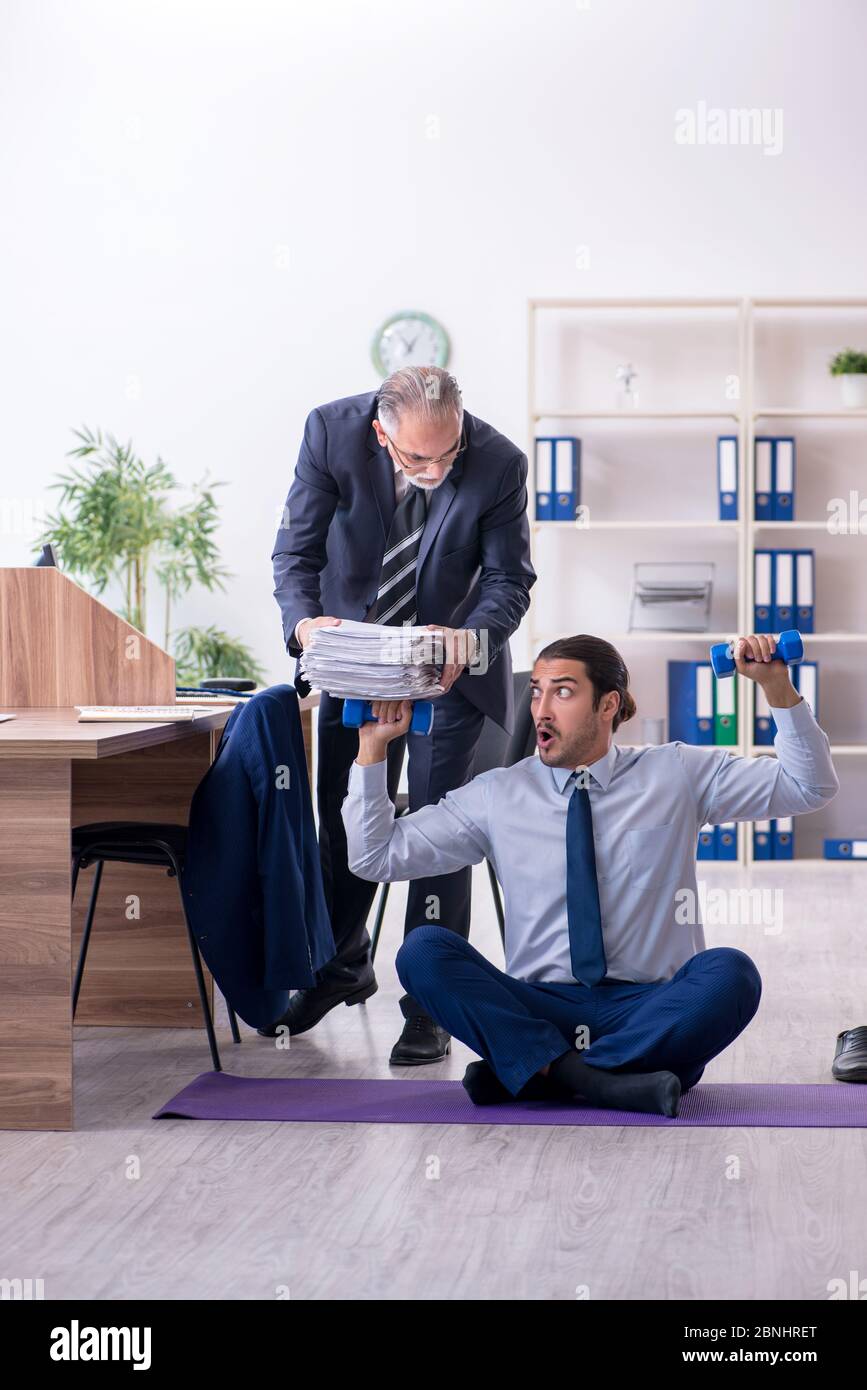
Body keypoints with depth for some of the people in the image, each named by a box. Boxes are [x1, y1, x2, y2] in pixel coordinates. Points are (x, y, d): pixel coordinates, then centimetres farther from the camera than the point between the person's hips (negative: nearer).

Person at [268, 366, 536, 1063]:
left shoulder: (498, 463, -24)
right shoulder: (331, 432, -22)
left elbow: (509, 580, -15)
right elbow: (297, 549, -17)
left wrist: (470, 640, -36)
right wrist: (304, 621, -38)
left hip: (451, 663, -2)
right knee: (343, 821, 14)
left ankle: (431, 1005, 3)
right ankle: (342, 967, 38)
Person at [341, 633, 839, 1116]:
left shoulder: (677, 775, 7)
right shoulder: (498, 794, 9)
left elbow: (811, 788, 5)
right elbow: (376, 856, 7)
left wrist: (778, 687, -9)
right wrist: (373, 747, -2)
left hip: (651, 1009, -1)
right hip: (537, 1013, 1)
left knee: (730, 972, -32)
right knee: (425, 950, -23)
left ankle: (535, 1073, -28)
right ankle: (597, 1080, -35)